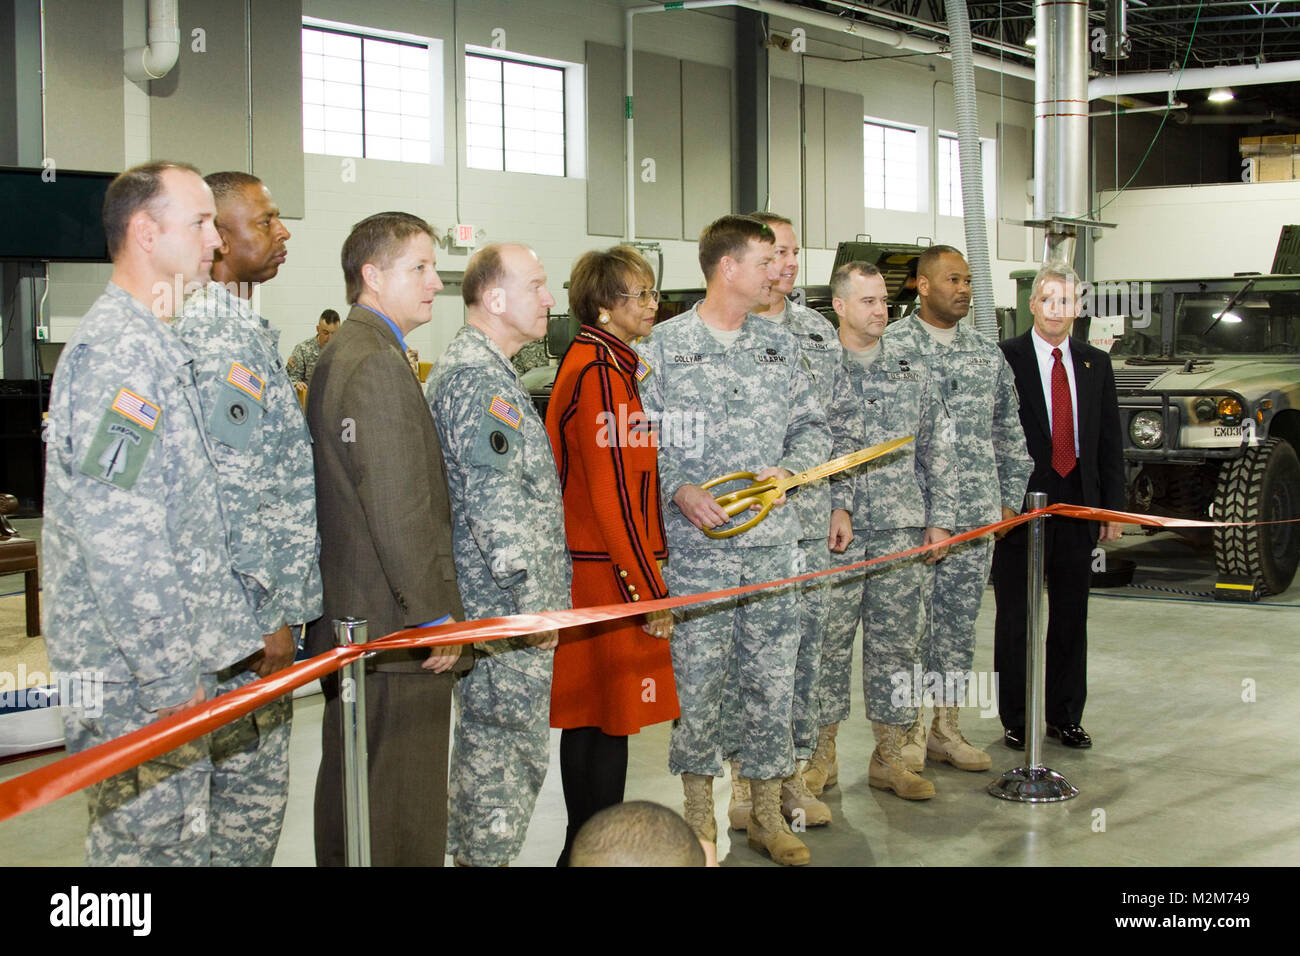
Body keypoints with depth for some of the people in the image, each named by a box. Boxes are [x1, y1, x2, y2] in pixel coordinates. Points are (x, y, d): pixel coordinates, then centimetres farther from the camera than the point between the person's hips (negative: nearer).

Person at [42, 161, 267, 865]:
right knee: (151, 846, -1)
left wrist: (236, 634, 17)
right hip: (134, 675, -10)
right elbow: (117, 538, -25)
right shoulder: (114, 350, -18)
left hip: (178, 659, 10)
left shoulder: (158, 346, 16)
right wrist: (173, 676, -21)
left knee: (202, 837, 17)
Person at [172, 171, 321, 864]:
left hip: (266, 603, 10)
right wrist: (263, 616, -19)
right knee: (252, 788, -2)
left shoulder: (246, 329, 16)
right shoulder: (216, 337, -16)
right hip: (251, 615, -10)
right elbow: (229, 496, -22)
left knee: (257, 785, 16)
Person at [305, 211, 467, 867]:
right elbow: (400, 509, -22)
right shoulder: (379, 363, -17)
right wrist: (437, 615, -17)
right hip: (395, 625, -11)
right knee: (404, 816, -5)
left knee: (347, 795, 17)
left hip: (347, 622, 11)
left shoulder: (340, 355, 16)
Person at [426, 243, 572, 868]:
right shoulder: (480, 381, -17)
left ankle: (473, 851, 27)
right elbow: (497, 507, -23)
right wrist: (534, 603, -20)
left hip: (487, 607, 11)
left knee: (485, 744, 18)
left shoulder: (469, 368, 18)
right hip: (505, 608, -11)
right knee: (508, 749, -3)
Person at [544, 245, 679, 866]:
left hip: (595, 565, 10)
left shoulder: (611, 366, 16)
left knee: (591, 716, 14)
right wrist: (652, 591, -16)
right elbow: (611, 495, -19)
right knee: (608, 719, -3)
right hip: (608, 572, -10)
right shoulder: (599, 372, -16)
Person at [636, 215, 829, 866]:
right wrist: (679, 491, -17)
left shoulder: (779, 344, 11)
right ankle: (699, 816, 17)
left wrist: (788, 469, -4)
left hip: (772, 543, 4)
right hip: (695, 545, -4)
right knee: (696, 682, 2)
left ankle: (767, 815, 20)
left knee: (772, 682, 7)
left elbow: (812, 427, 15)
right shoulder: (662, 347, -2)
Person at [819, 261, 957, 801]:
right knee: (828, 641, 2)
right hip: (836, 532, -3)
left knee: (898, 642, 6)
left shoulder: (914, 372, 11)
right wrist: (835, 507, -18)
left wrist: (939, 520, 6)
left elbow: (937, 451, 12)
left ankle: (888, 756, 15)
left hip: (902, 532, 3)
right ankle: (824, 754, 14)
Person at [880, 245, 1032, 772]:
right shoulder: (890, 347, -4)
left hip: (976, 517, 5)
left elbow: (1009, 429, 18)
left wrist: (1009, 497, 12)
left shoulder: (987, 352, 13)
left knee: (959, 623, 10)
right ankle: (910, 732, 8)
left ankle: (945, 726, 19)